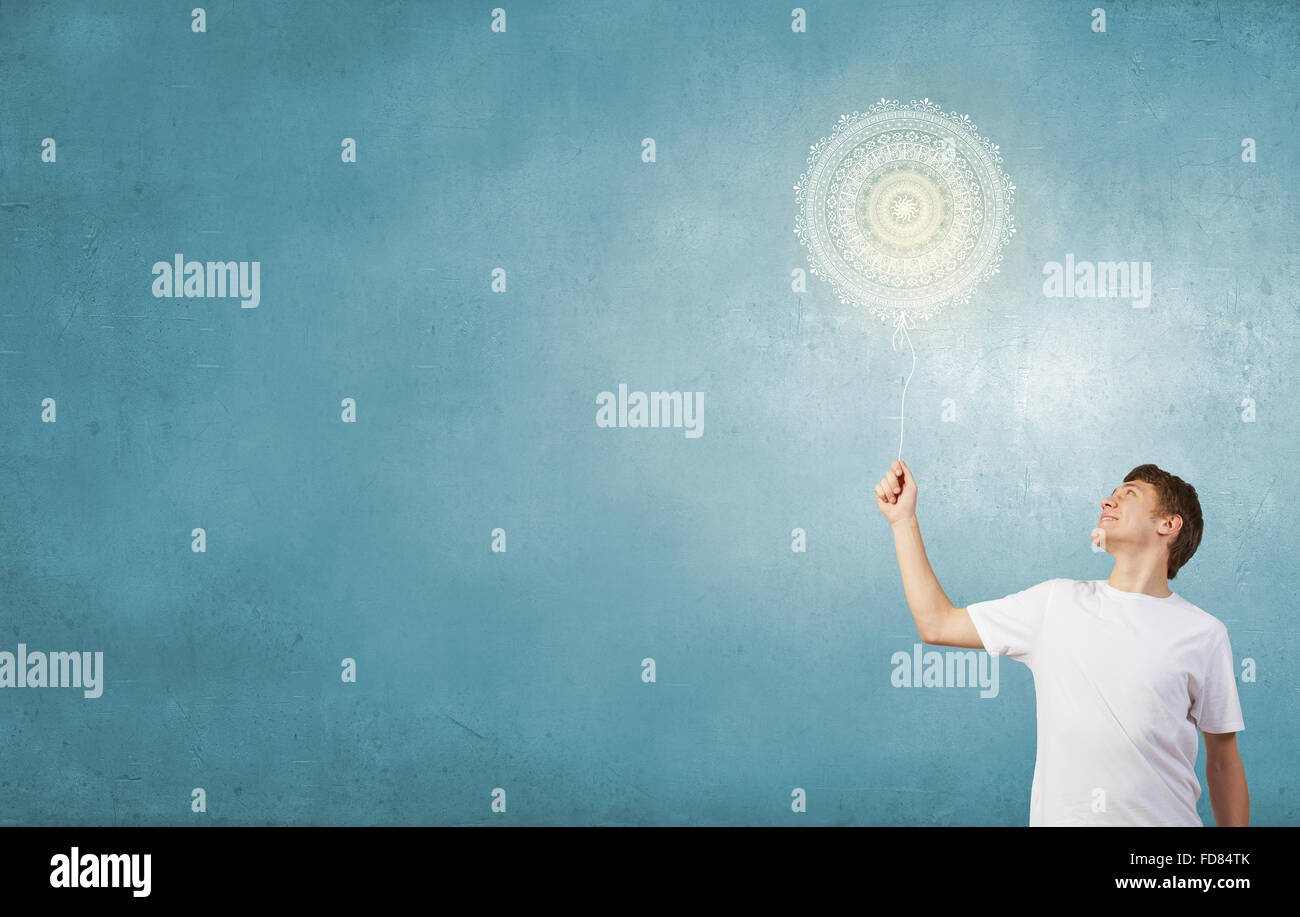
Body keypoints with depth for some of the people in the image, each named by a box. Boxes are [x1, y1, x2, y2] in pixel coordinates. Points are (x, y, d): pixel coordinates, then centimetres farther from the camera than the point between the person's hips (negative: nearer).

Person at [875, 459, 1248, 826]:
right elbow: (937, 623, 10)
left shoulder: (1203, 634, -1)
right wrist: (903, 518, 9)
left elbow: (1224, 762, 3)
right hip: (1057, 815, 2)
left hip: (1165, 819, -2)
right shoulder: (1057, 602, 6)